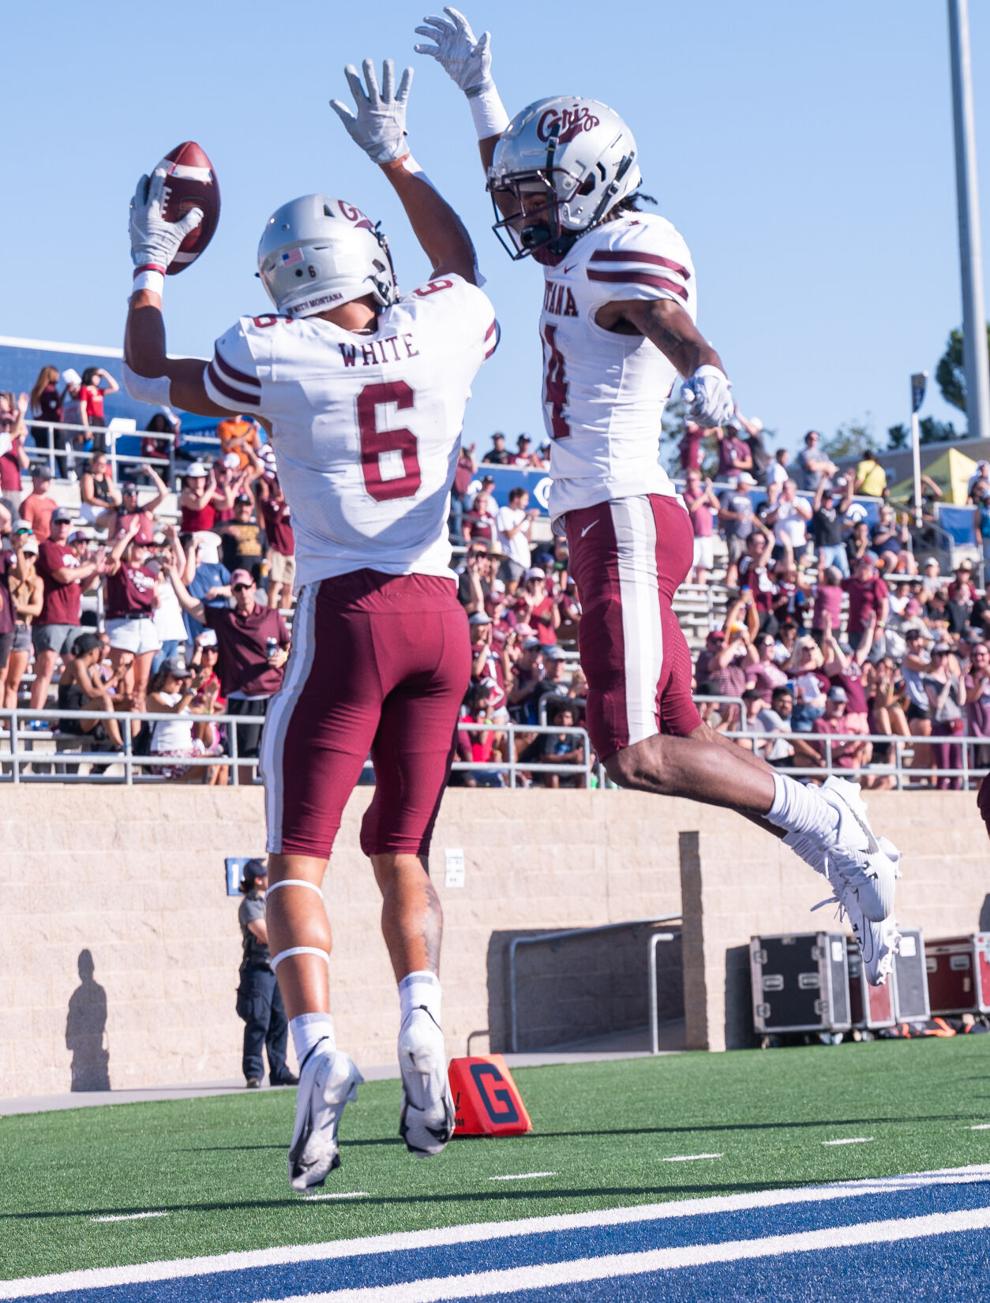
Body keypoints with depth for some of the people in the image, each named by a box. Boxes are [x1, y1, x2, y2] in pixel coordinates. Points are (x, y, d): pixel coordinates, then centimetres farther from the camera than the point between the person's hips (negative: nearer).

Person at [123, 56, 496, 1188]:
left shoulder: (275, 358, -3)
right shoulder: (445, 331, 4)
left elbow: (150, 376, 16)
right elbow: (459, 263, 31)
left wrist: (152, 264, 29)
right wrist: (396, 157, 40)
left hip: (347, 616, -4)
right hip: (438, 614, 4)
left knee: (298, 857, 1)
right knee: (402, 851, 15)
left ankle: (316, 1046, -19)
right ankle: (421, 1025, -5)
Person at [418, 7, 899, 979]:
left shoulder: (628, 252, -12)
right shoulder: (581, 250, 16)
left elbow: (672, 325, -34)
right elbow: (514, 184, 38)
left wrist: (703, 377, -55)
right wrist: (479, 90, 38)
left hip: (624, 519, -10)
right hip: (608, 523, 10)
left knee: (636, 754, -12)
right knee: (678, 737, 8)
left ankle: (818, 819, -4)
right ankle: (844, 847, 10)